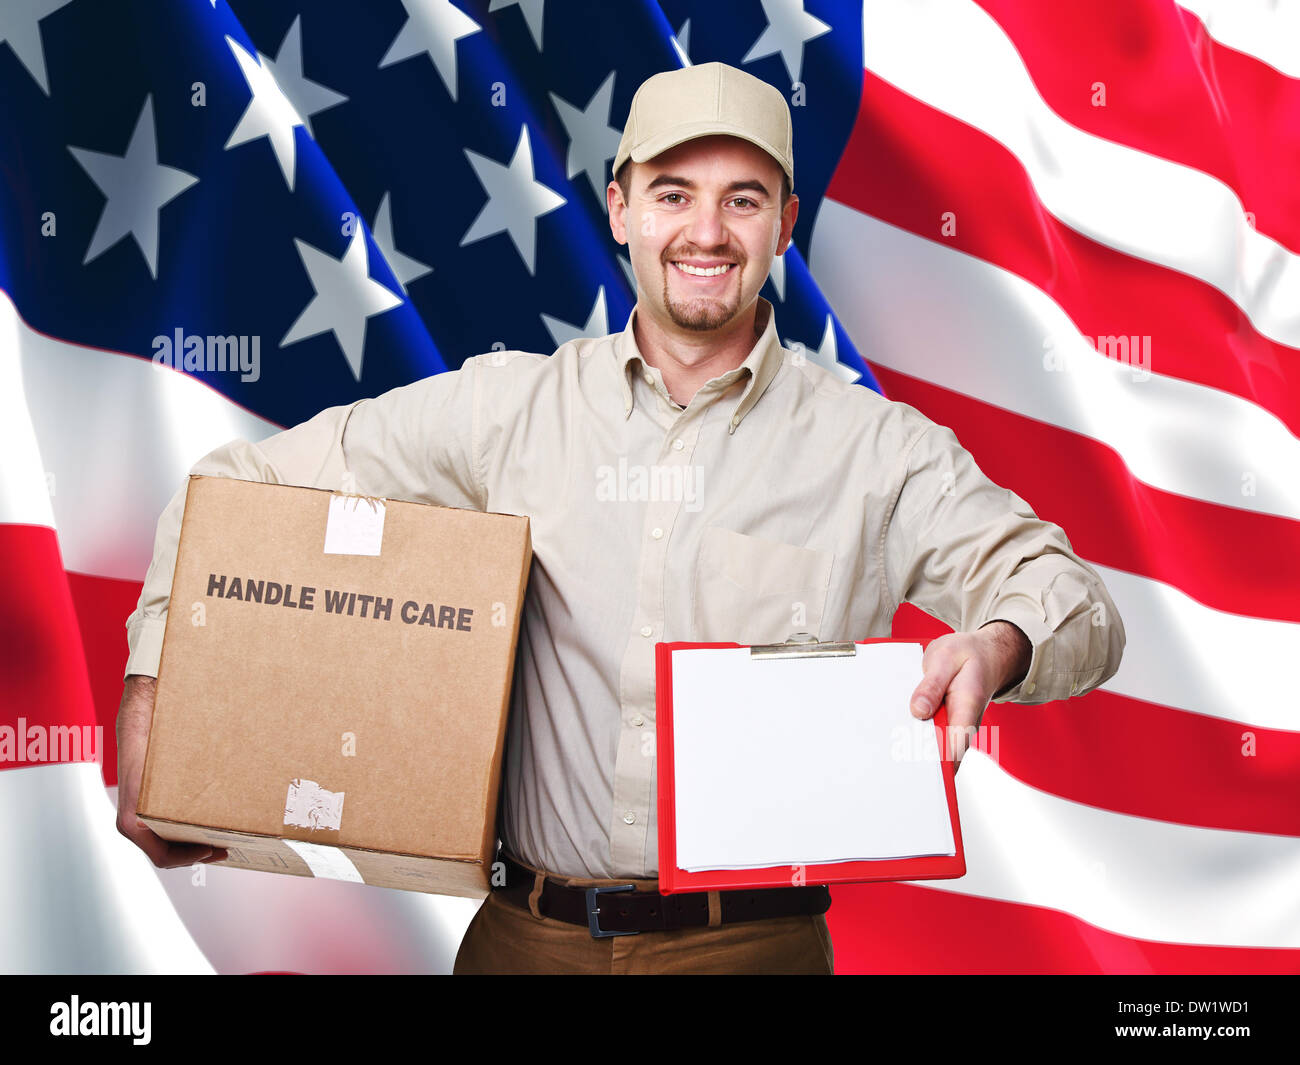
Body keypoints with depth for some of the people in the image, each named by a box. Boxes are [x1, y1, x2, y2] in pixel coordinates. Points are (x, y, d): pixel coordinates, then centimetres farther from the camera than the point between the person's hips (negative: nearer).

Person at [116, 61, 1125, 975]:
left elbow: (1080, 603, -1)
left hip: (756, 939, -1)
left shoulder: (878, 449, -2)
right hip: (528, 934, 2)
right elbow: (241, 489, 5)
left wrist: (995, 647, -24)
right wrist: (151, 699, -6)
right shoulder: (509, 406, 1)